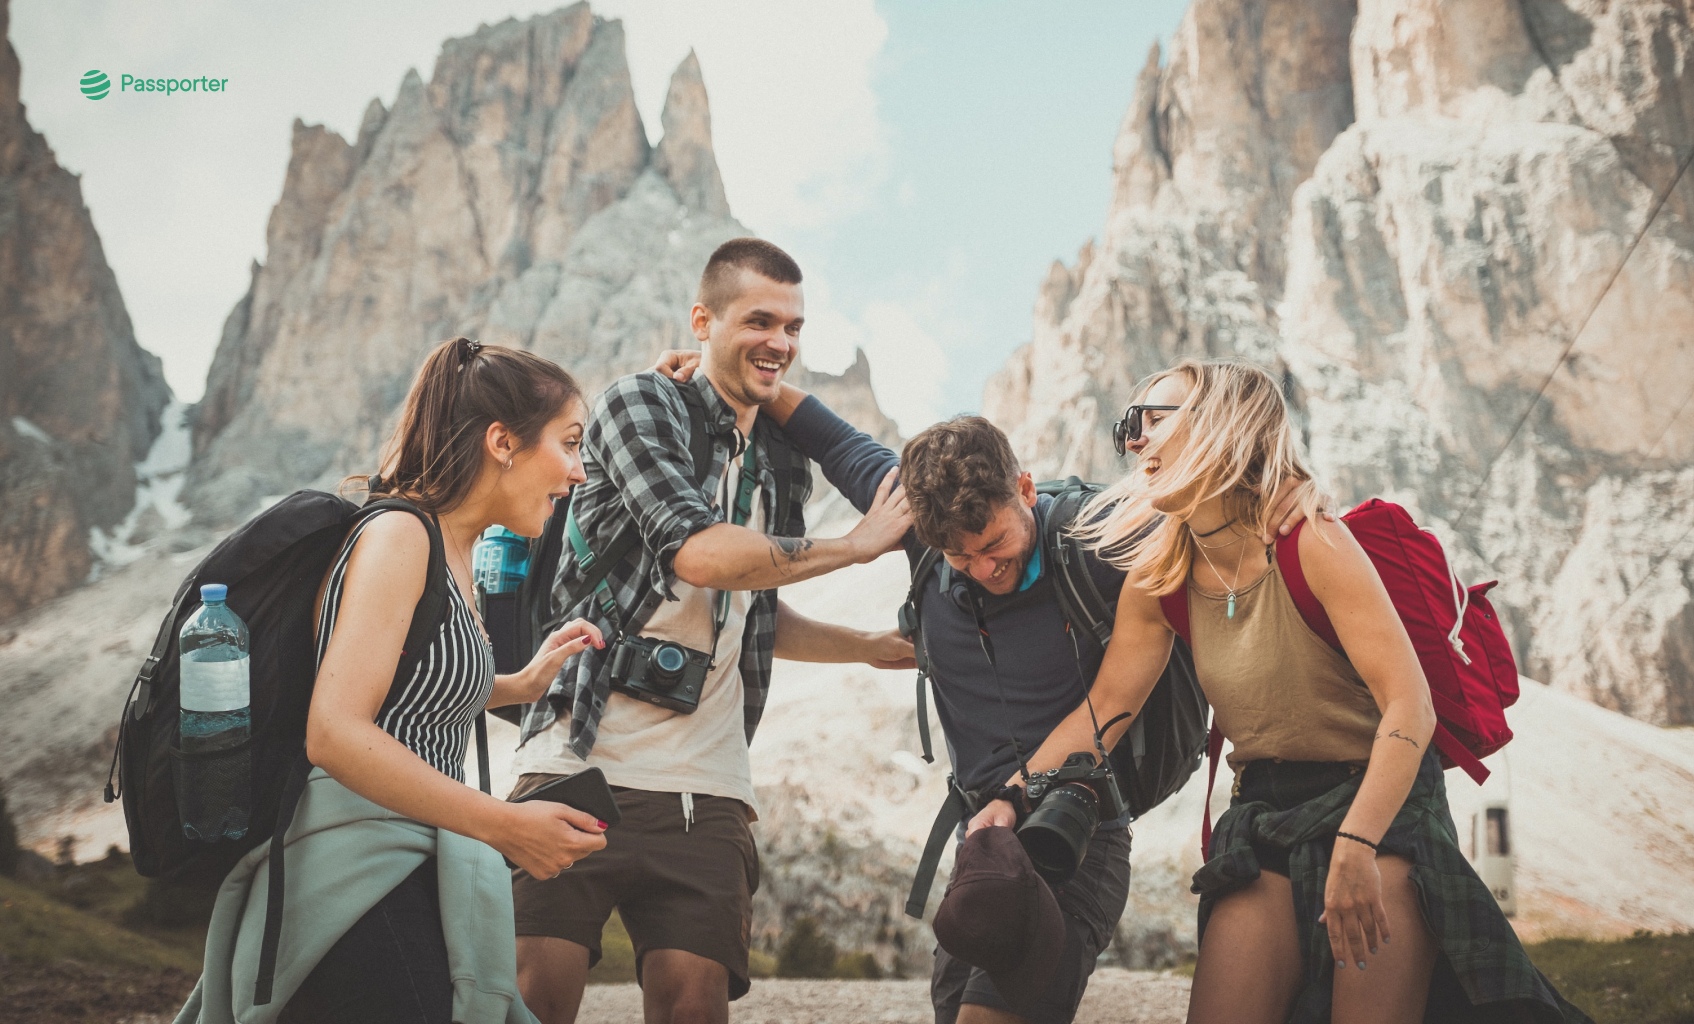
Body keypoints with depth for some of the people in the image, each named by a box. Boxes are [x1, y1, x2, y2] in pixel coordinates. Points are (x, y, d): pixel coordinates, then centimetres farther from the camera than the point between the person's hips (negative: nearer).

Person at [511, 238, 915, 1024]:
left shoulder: (783, 467, 18)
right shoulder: (641, 405, -1)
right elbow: (697, 551, -17)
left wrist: (885, 648, 20)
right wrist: (858, 544, -6)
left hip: (705, 791, 5)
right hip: (582, 762, -5)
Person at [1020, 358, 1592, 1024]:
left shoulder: (1310, 545, -18)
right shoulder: (1159, 577, 0)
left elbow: (1410, 705, -23)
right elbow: (1103, 708, 1)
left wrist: (1355, 846, -33)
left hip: (1379, 802, -4)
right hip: (1264, 818, 5)